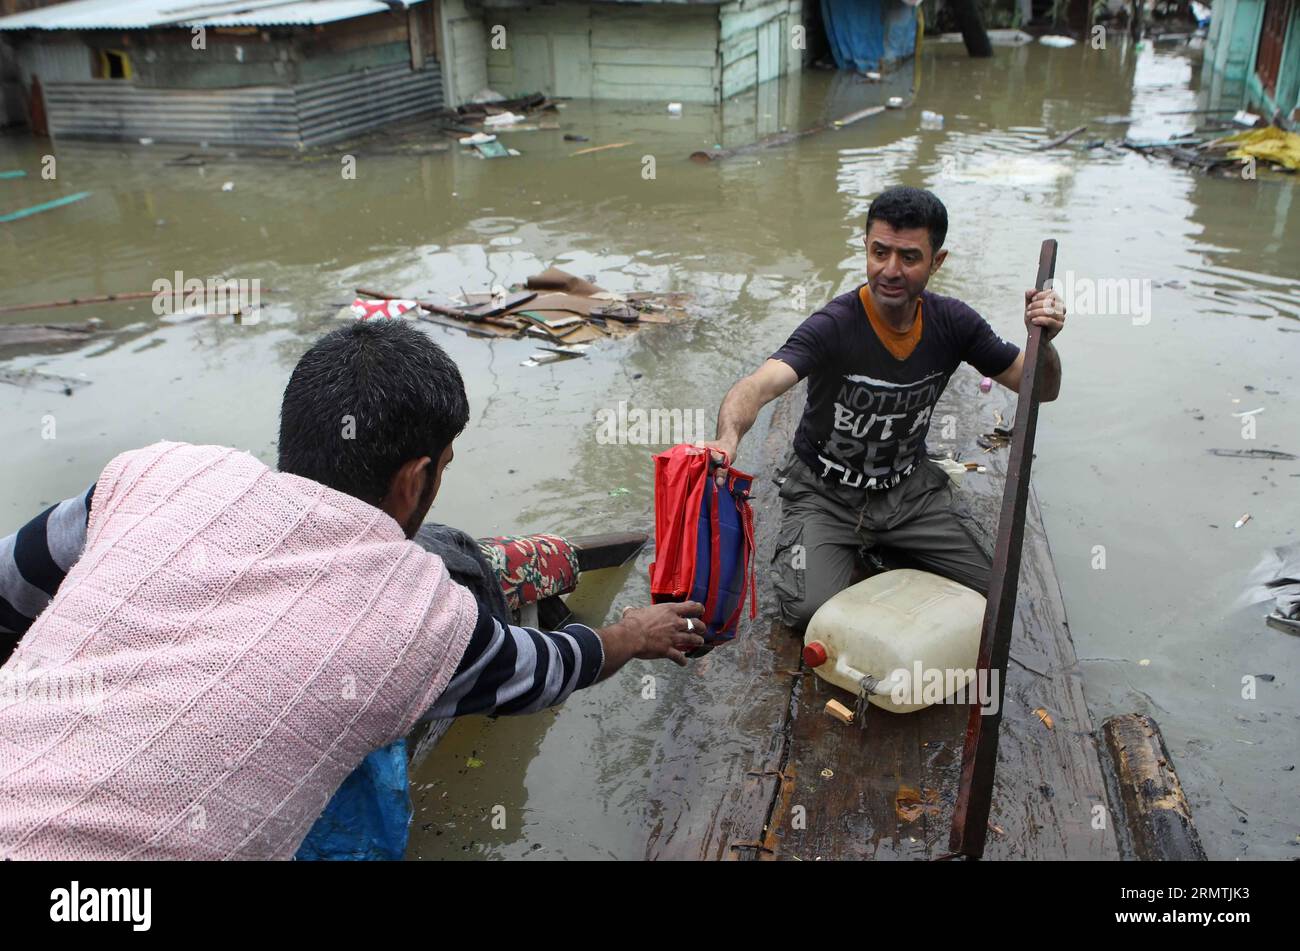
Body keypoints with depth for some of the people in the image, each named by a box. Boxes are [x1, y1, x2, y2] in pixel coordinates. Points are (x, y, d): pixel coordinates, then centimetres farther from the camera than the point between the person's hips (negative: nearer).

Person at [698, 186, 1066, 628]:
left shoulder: (951, 322, -8)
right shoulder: (834, 325, -25)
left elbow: (1041, 389, 1)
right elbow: (758, 386, -42)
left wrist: (1044, 340, -23)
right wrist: (727, 438, -65)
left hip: (909, 487, 4)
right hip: (825, 492, -4)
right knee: (811, 611, -24)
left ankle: (886, 546, 19)